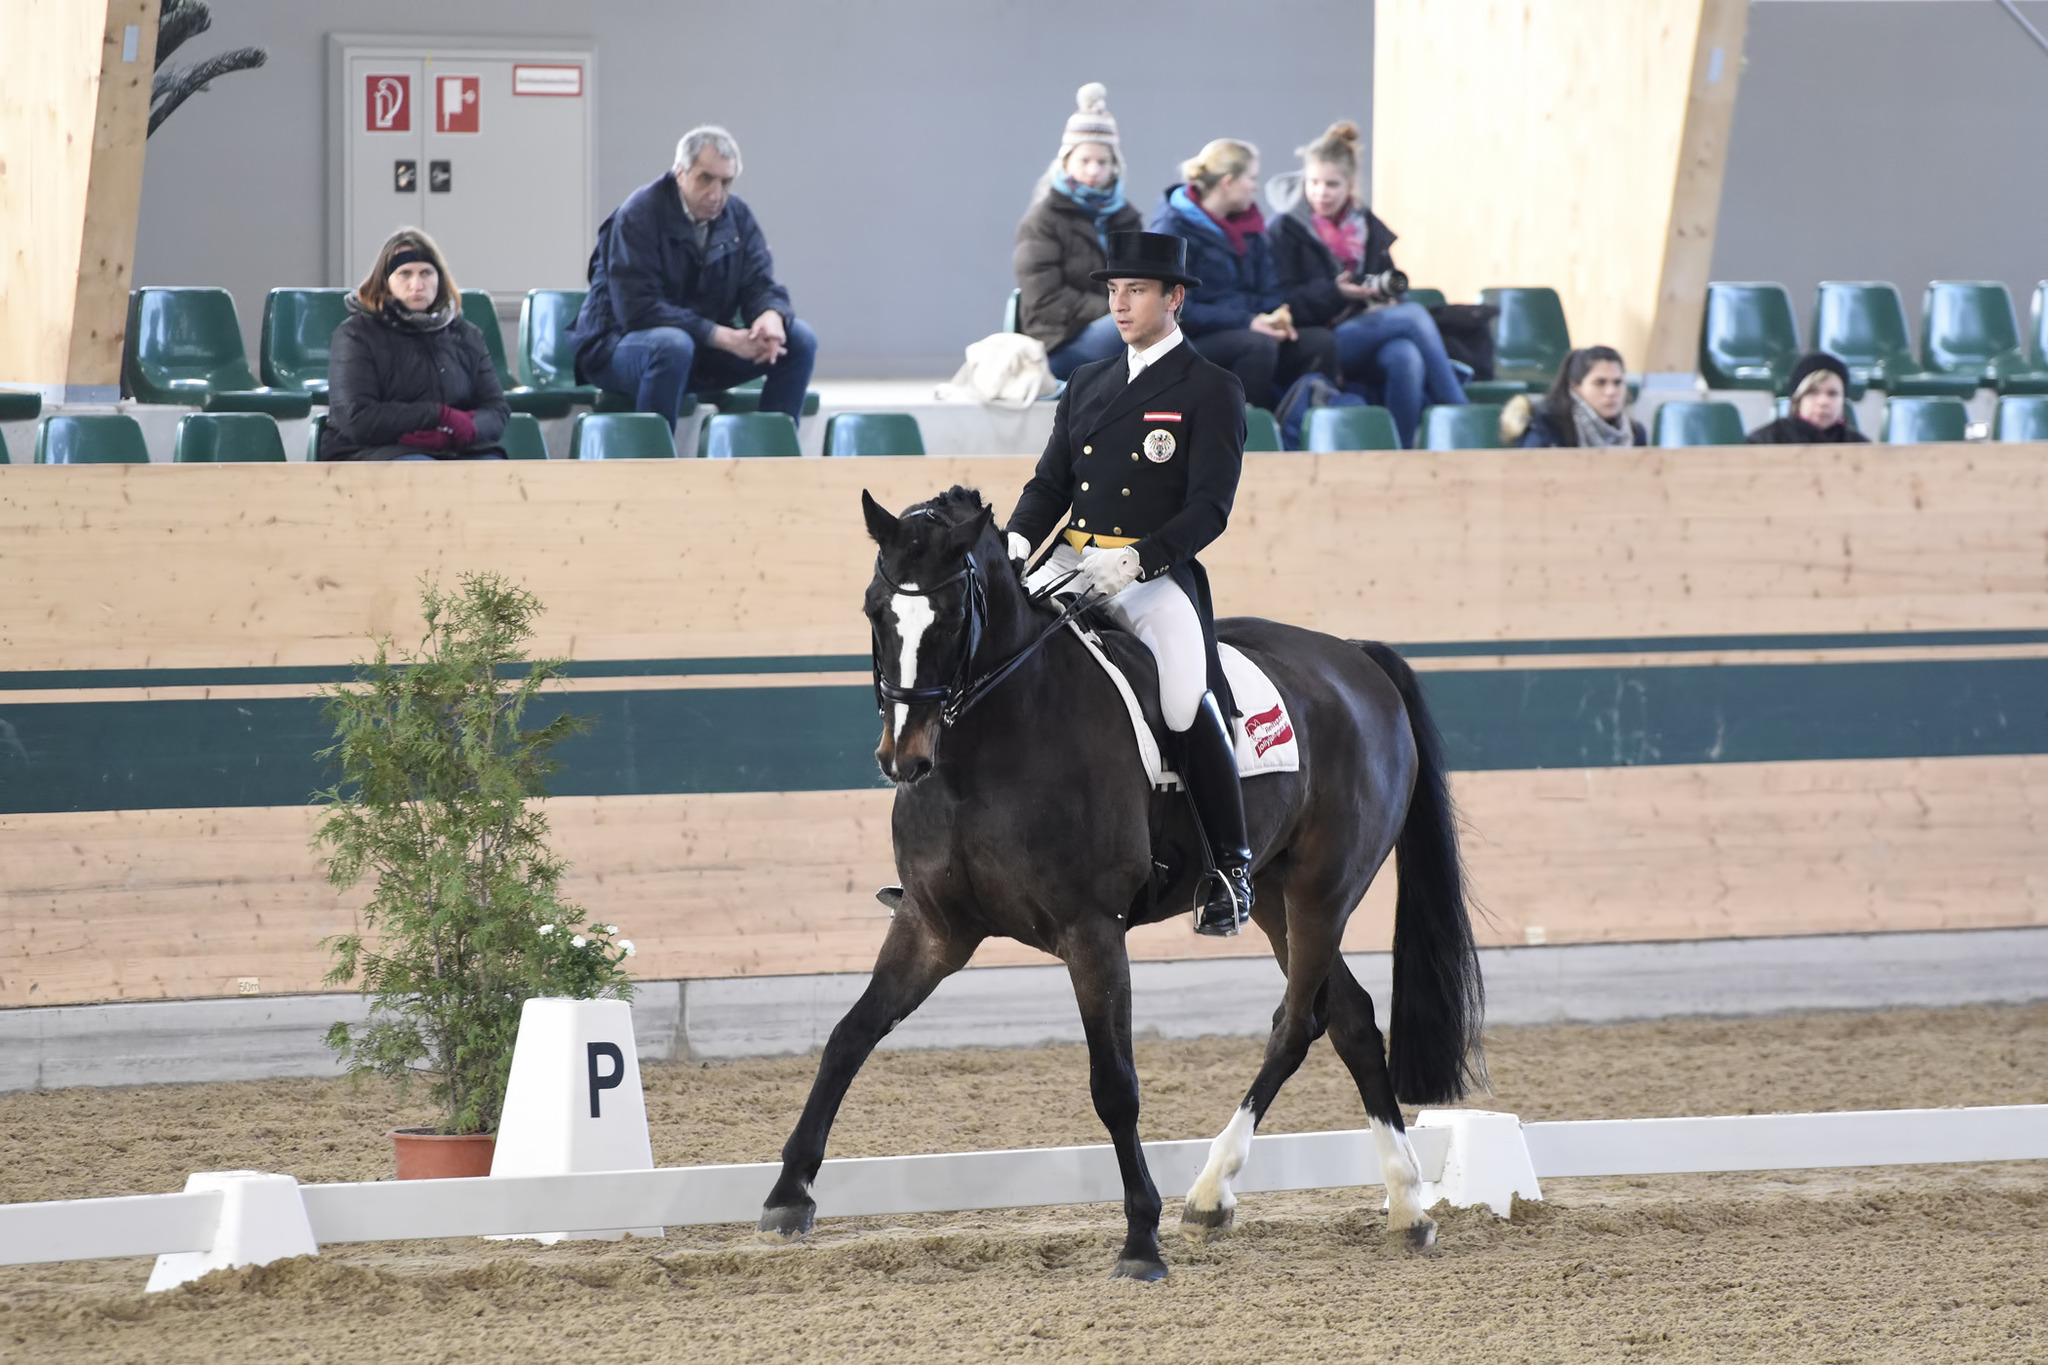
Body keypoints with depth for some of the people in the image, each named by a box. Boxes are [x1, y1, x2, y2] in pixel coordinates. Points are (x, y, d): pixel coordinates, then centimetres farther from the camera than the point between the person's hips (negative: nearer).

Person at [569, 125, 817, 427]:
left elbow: (759, 286, 2)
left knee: (799, 340, -10)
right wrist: (723, 337, -30)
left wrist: (771, 315, -26)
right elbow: (638, 310, -25)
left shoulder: (737, 217, 4)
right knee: (673, 345, -41)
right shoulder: (638, 216, -17)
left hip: (704, 347, 7)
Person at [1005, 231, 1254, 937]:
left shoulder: (1212, 391, 1)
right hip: (1070, 564, 6)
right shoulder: (1086, 387, 20)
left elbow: (1209, 508, -8)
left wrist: (1135, 561, -22)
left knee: (1189, 701, -27)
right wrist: (1018, 539, -2)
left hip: (1157, 576, -6)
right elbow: (1050, 483, 20)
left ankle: (1231, 866, -12)